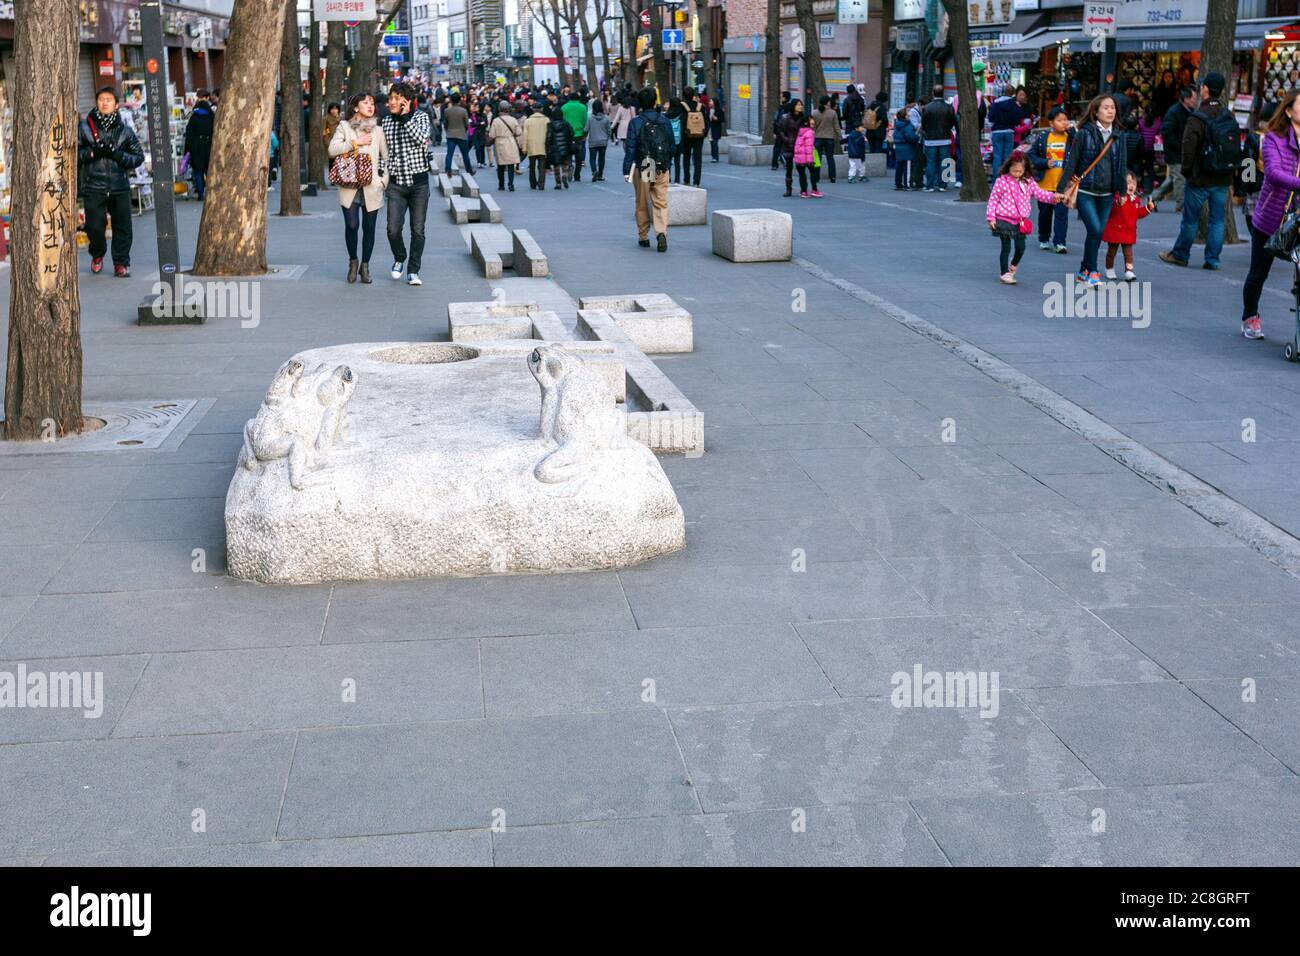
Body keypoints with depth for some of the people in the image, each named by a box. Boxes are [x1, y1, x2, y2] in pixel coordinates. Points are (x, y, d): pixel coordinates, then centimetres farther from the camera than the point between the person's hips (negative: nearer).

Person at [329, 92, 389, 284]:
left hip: (372, 187, 2)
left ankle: (365, 265, 19)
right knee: (351, 225, -10)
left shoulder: (377, 130, 10)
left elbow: (387, 158, 11)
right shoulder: (344, 126, 5)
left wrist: (385, 179, 1)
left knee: (369, 227, 4)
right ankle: (353, 261, 14)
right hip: (349, 187, -2)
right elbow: (332, 149, -7)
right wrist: (355, 143, -11)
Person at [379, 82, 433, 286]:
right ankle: (399, 259, 19)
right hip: (395, 183, 2)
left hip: (418, 181, -2)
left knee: (418, 230, 0)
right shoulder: (385, 122, 8)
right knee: (393, 229, -9)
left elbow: (422, 139, -18)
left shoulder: (420, 117, 1)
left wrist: (405, 117, -15)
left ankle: (413, 271, 11)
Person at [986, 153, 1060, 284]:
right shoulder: (1002, 181, -7)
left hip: (1021, 221, 4)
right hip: (1004, 220, -4)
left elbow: (1040, 194, 5)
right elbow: (993, 199, -3)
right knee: (1006, 248, 2)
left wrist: (1053, 197, -12)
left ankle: (1013, 266, 34)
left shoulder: (1028, 182, 5)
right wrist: (991, 217, -7)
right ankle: (1004, 273, 15)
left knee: (1020, 247, 6)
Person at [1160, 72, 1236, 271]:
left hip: (1200, 179, -5)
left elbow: (1188, 147, -19)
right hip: (1223, 180, 5)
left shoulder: (1198, 118, -14)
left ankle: (1180, 254, 18)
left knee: (1190, 219, 7)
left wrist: (1187, 171, -6)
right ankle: (1212, 259, 10)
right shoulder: (1230, 116, 5)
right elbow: (1237, 146, 7)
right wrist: (1231, 172, 11)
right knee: (1217, 220, 8)